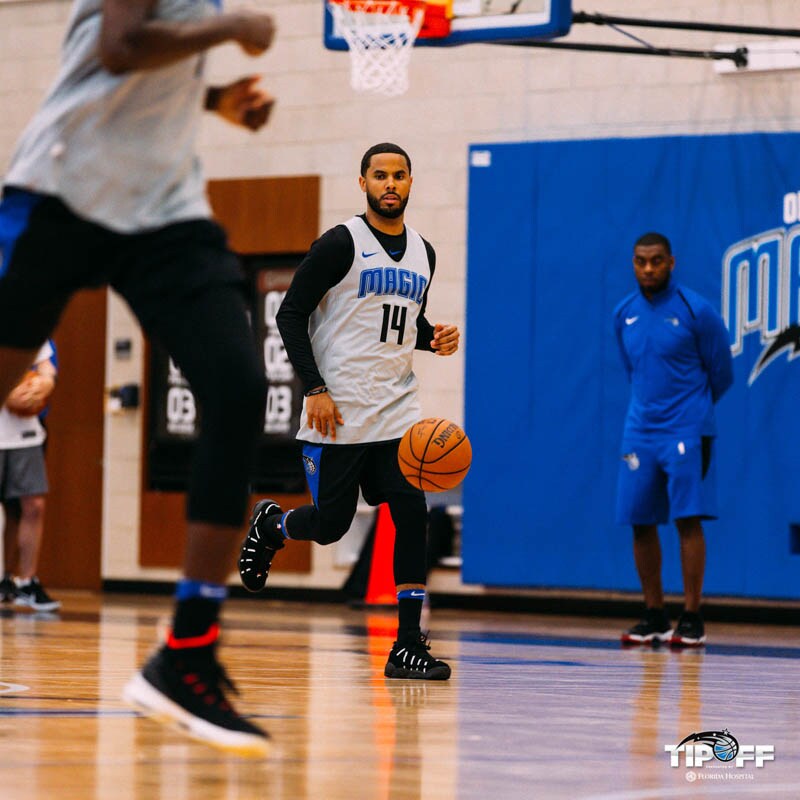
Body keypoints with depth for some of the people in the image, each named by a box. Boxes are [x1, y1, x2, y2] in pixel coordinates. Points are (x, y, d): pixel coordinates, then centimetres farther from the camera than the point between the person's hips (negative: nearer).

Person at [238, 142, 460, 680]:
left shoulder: (423, 253, 12)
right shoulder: (342, 244, -7)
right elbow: (292, 314, -8)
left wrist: (435, 339, 3)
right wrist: (316, 389, -16)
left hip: (398, 408, 5)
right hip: (339, 411, -5)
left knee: (412, 515, -9)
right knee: (330, 524, 0)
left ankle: (408, 644, -7)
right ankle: (270, 525, 35)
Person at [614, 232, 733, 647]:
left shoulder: (696, 310, -7)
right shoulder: (624, 314, 8)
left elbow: (722, 374, 3)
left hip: (686, 431, -5)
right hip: (640, 430, 5)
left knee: (688, 519, -10)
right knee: (640, 523, 3)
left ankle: (692, 619, -6)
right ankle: (654, 617, 12)